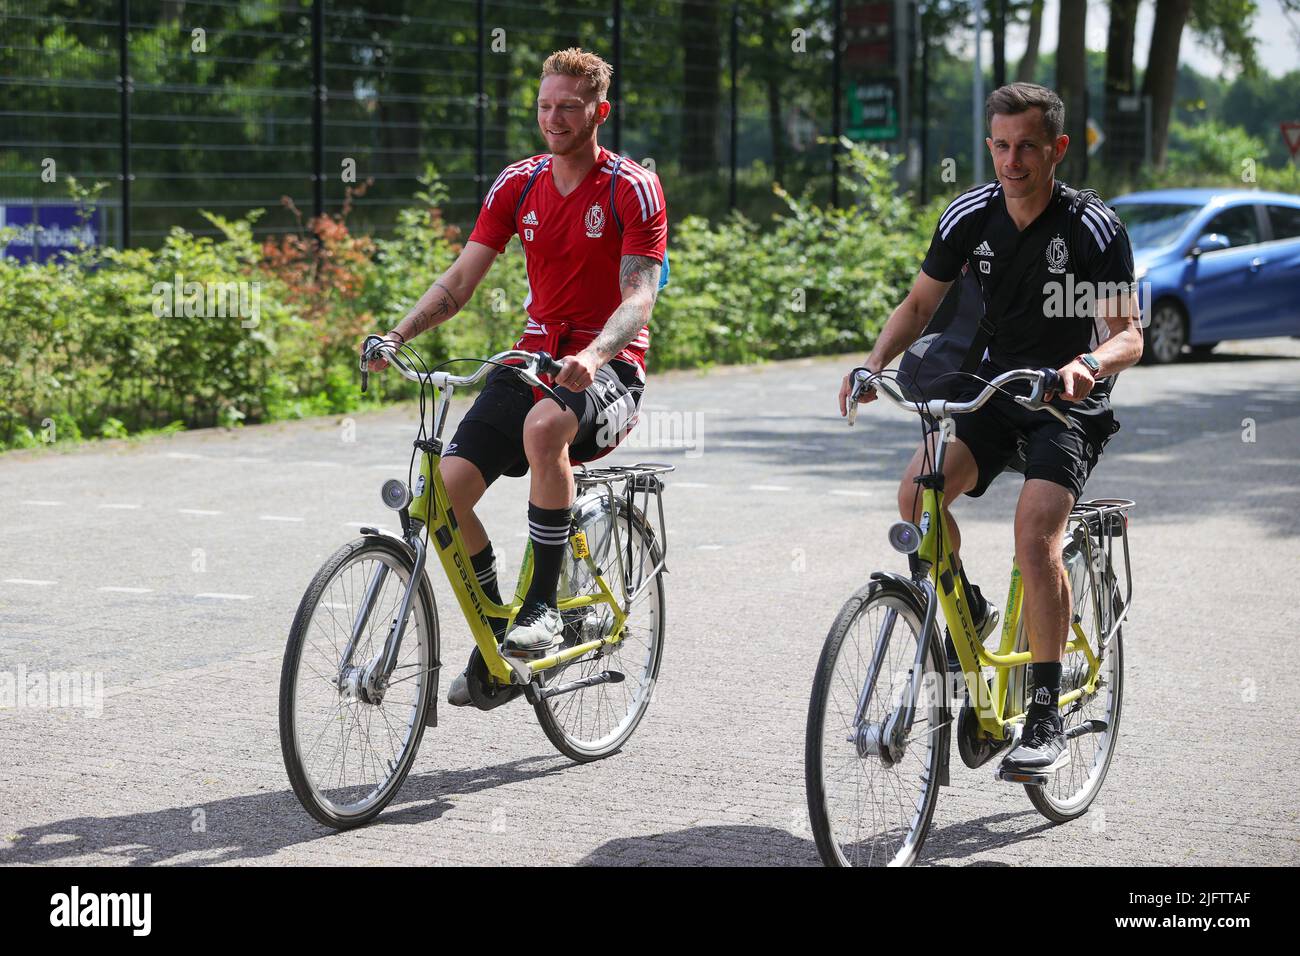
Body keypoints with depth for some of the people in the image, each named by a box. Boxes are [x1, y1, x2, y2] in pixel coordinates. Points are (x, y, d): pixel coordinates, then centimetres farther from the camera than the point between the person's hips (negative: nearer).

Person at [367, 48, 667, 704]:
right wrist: (398, 335, -12)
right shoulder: (518, 184, 6)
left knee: (545, 425, -40)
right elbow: (459, 280, 4)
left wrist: (593, 355, -37)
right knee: (449, 485, -16)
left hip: (608, 369, -5)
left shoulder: (633, 189, -8)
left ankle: (542, 610, -26)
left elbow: (639, 297, -17)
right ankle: (495, 636, 4)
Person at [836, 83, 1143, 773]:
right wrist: (874, 364, -11)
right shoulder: (971, 215, -4)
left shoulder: (1093, 229, -15)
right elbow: (919, 305, 7)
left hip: (1069, 404, -4)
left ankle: (1046, 717, -17)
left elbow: (1128, 333, -18)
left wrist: (1091, 364, -41)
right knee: (917, 493, -24)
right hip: (992, 390, 4)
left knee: (1035, 535, -26)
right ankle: (968, 613, 5)